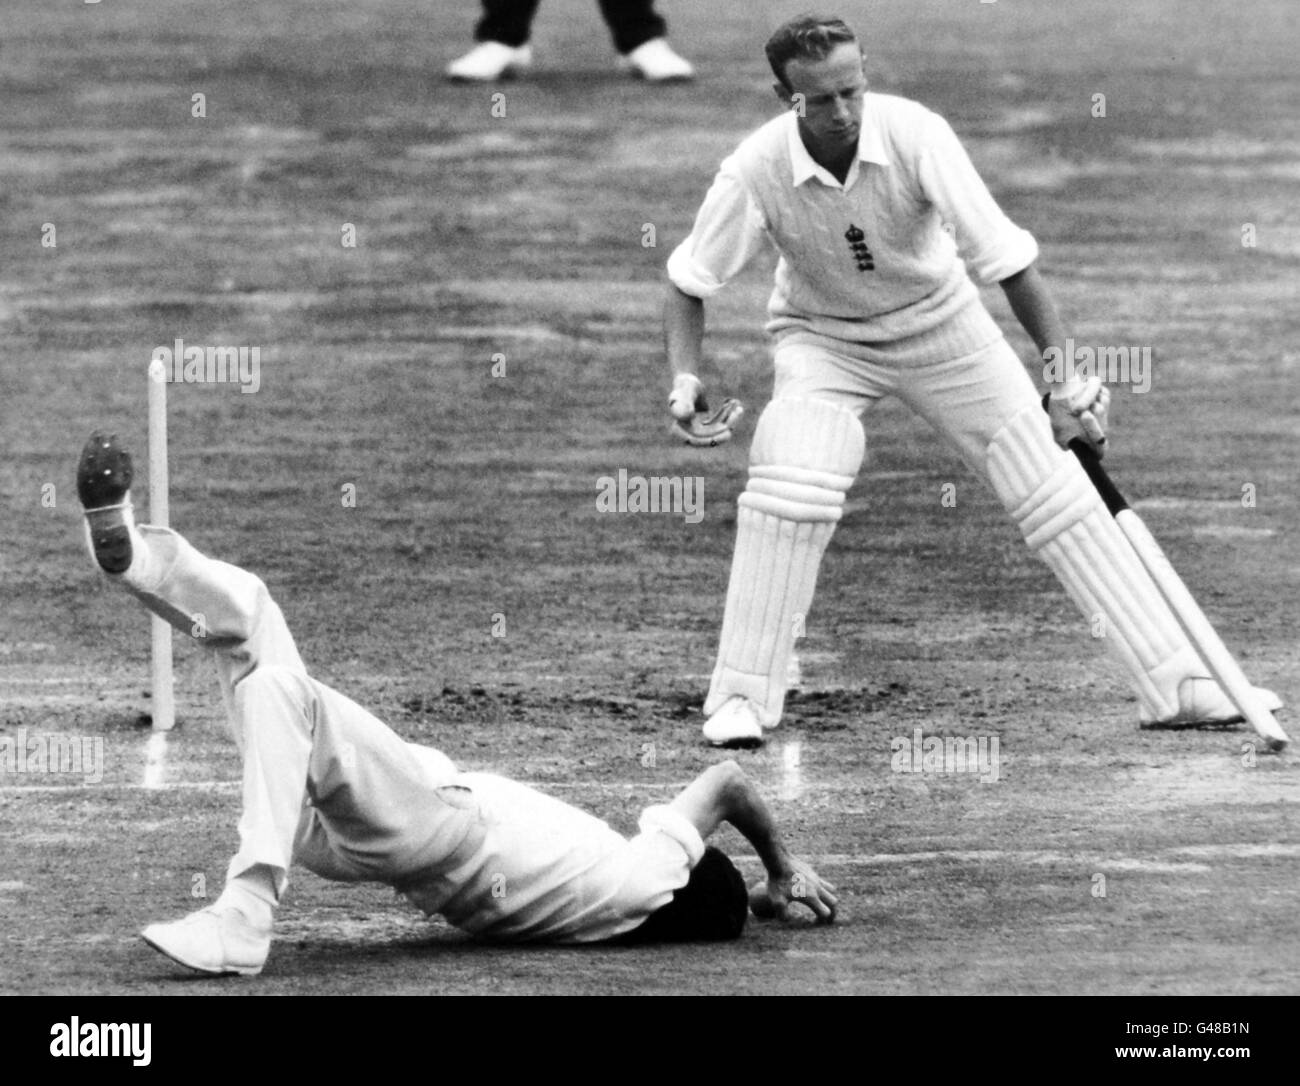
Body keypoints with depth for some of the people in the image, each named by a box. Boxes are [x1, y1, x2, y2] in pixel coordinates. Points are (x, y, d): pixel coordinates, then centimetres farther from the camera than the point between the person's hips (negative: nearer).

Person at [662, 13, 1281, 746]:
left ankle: (1179, 683, -3)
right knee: (791, 485, -26)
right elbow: (690, 281, -12)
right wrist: (686, 376, -28)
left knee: (1056, 489, -6)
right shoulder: (756, 173, -26)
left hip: (940, 325, 0)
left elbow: (1007, 257, -30)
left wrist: (1064, 372, -36)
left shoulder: (915, 136, -29)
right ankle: (742, 698, -13)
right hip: (824, 341, 0)